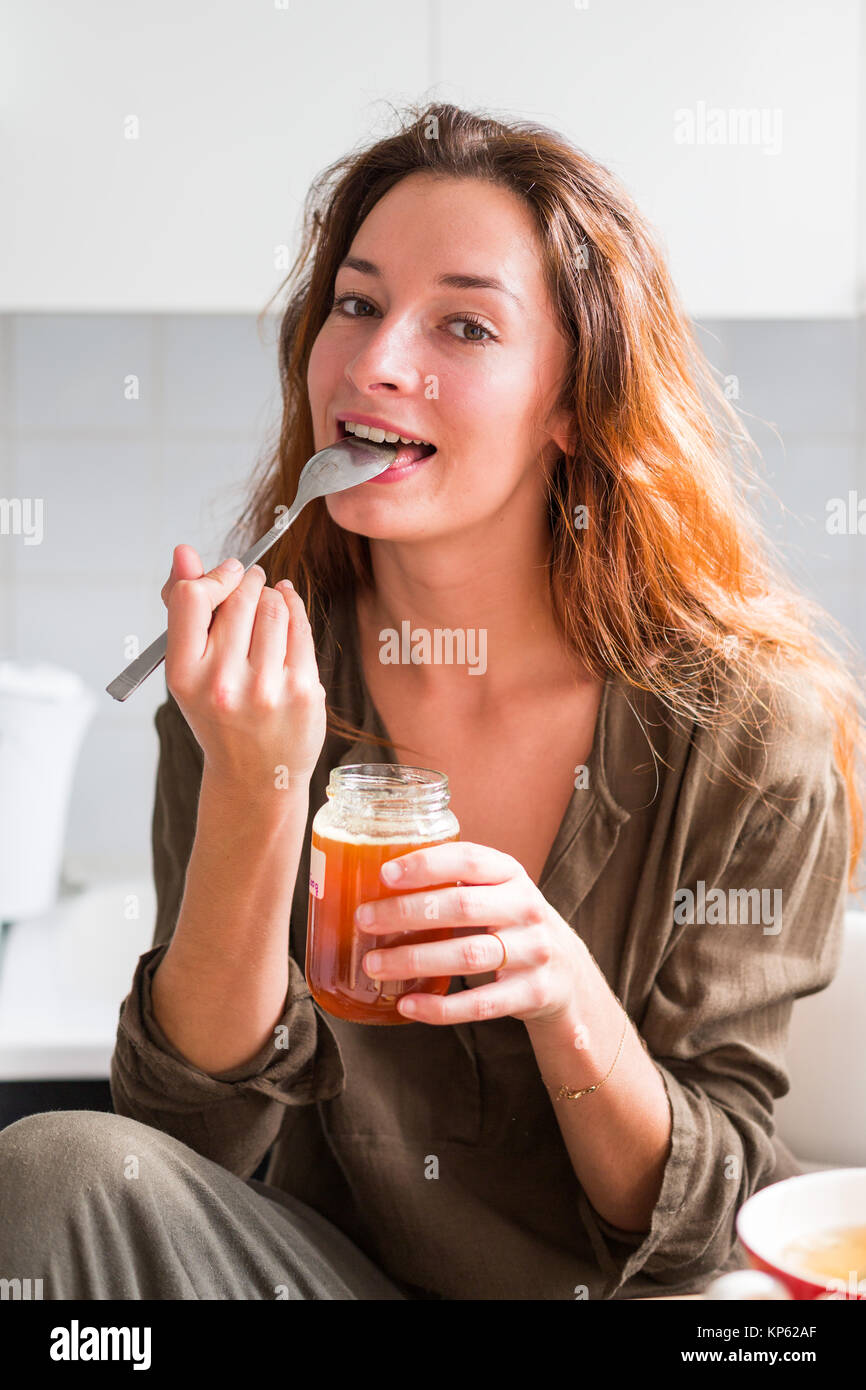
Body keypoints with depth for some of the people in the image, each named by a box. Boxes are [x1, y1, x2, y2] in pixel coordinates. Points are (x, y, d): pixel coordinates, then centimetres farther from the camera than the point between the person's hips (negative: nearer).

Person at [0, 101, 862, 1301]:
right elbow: (189, 1133, -14)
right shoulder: (256, 678, -10)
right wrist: (254, 790, -27)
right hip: (338, 1269, 2)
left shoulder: (751, 727, -16)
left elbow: (688, 1234, -11)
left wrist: (567, 996, -30)